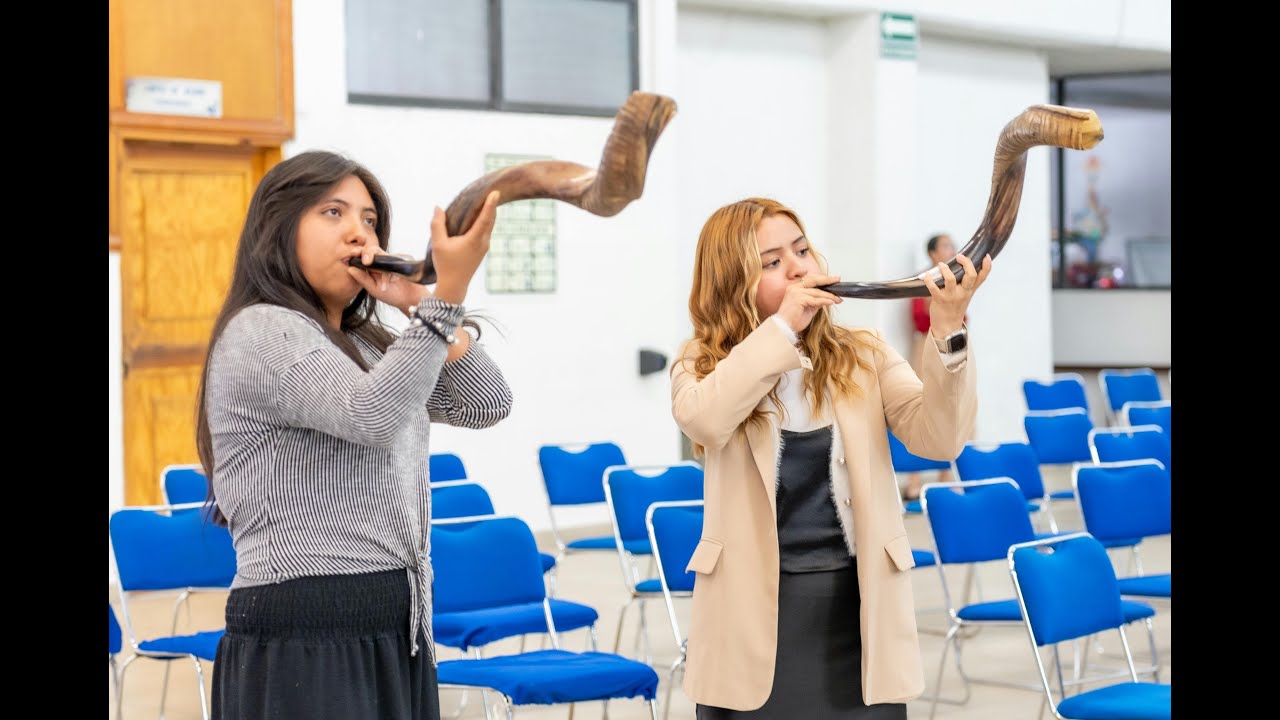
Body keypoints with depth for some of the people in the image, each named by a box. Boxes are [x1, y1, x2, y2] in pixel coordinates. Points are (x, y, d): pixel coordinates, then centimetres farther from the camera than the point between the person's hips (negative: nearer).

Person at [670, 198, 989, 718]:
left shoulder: (863, 356, 5)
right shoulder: (703, 365, 1)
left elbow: (937, 437, -10)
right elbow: (703, 421, -22)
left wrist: (948, 330, -23)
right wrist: (781, 327, -20)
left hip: (855, 608, 1)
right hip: (754, 615, -1)